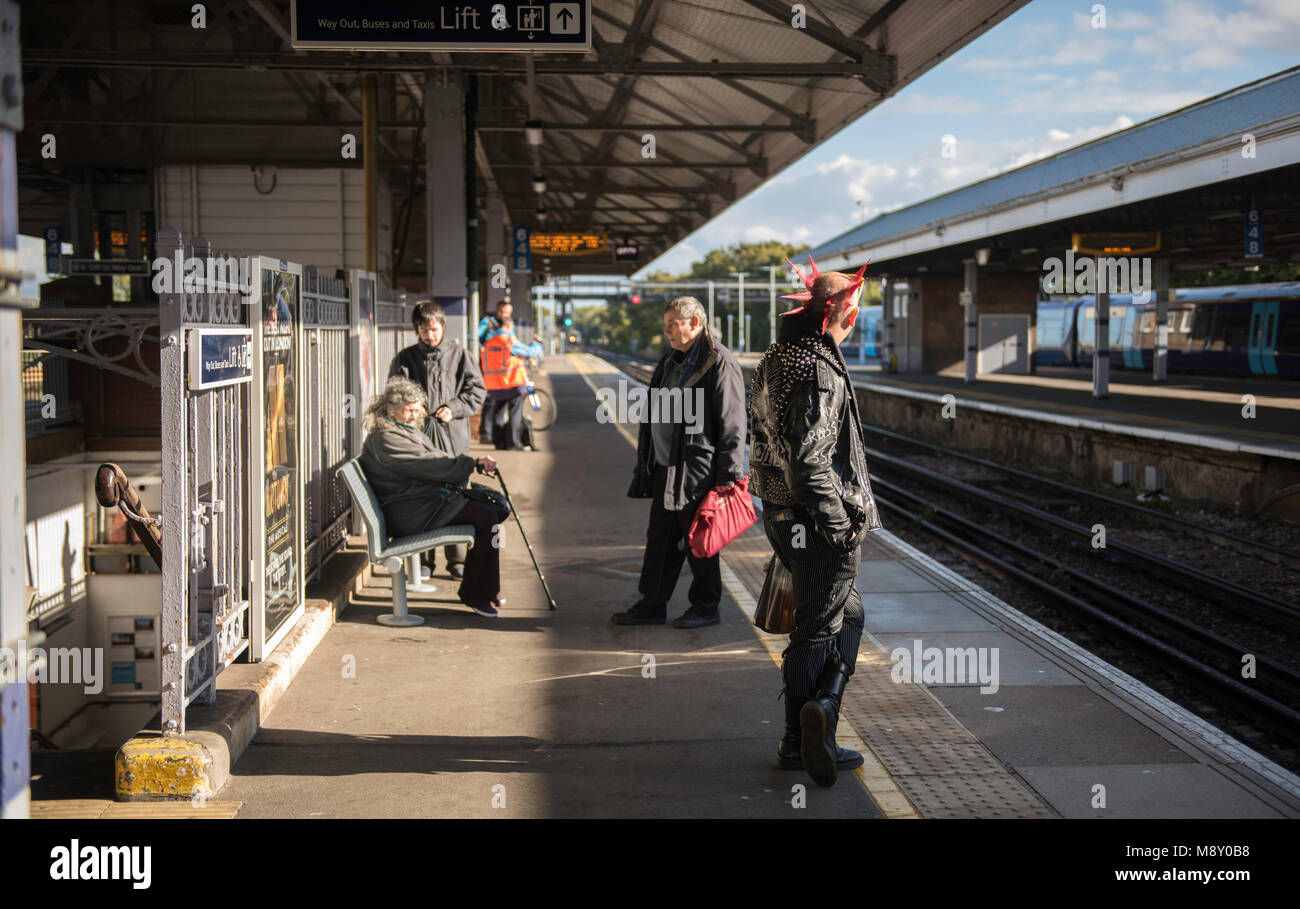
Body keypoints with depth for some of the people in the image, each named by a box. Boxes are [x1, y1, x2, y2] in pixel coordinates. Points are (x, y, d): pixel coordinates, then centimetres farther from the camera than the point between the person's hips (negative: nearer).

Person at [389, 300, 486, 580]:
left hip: (453, 436, 0)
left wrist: (454, 408, -6)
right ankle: (423, 560, 8)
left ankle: (457, 560, 7)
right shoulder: (405, 358, 9)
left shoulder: (459, 354, 8)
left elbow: (477, 389, 8)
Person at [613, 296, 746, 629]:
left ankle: (706, 608, 16)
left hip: (697, 472, -8)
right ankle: (652, 605, 20)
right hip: (666, 469, 8)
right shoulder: (670, 362, 16)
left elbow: (732, 424, -15)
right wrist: (646, 465, 19)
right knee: (660, 539, 12)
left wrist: (728, 476, -18)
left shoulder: (719, 363, -12)